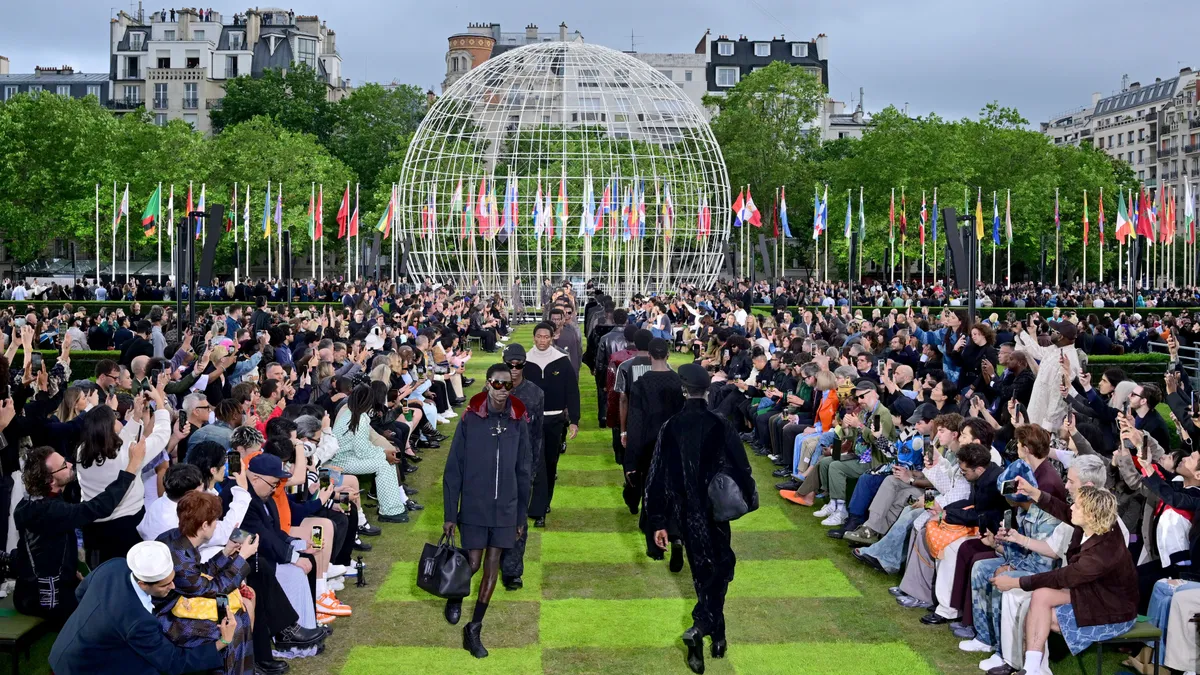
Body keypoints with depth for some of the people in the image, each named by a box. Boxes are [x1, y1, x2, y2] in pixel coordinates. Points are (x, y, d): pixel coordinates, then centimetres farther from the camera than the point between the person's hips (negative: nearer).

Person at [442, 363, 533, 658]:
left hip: (505, 509, 3)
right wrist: (450, 514, -5)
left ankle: (474, 629, 19)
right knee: (473, 564, 1)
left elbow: (522, 472, 6)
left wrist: (521, 516, 8)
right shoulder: (470, 419, -8)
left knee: (493, 567, 6)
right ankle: (455, 598, 35)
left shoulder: (519, 421, -1)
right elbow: (453, 469, -5)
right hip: (474, 507, -3)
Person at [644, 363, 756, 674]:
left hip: (685, 514, 2)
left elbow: (658, 477, -7)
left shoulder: (670, 428, -8)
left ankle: (716, 636, 25)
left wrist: (658, 522, -1)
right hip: (715, 512, -2)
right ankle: (701, 625, -6)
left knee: (703, 573, 18)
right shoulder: (720, 426, -13)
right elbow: (741, 467, -10)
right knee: (719, 568, 14)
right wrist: (749, 499, 8)